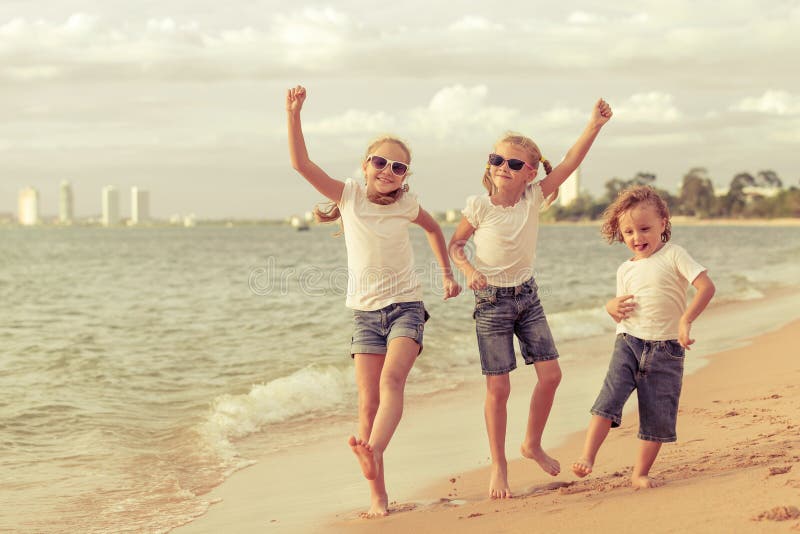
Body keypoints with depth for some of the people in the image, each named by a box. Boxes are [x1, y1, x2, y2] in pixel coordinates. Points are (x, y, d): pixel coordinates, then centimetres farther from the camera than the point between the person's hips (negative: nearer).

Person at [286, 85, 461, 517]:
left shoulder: (407, 205, 1)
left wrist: (447, 273, 23)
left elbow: (433, 229, 23)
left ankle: (373, 451, -49)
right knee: (368, 402, -7)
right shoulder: (348, 195, -1)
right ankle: (378, 496, -4)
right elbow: (301, 163, -10)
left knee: (392, 380, -27)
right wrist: (294, 115, -20)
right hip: (365, 313, 1)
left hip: (405, 307, -1)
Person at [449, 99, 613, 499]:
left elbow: (569, 164, -14)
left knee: (550, 374, 1)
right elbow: (455, 244, 0)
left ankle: (533, 444, 24)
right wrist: (469, 271, -19)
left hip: (527, 295, 4)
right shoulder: (479, 206, -12)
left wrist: (594, 125, -24)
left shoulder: (533, 197, -6)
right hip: (491, 300, -4)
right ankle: (499, 466, 9)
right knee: (498, 388, -3)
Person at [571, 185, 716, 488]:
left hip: (666, 349, -3)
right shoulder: (625, 270, 11)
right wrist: (612, 308, -4)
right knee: (610, 398, -16)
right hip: (628, 343, 3)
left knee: (657, 415, 1)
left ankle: (641, 472, 13)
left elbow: (706, 286, -15)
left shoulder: (674, 256, -3)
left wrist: (686, 320, -26)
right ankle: (587, 457, -15)